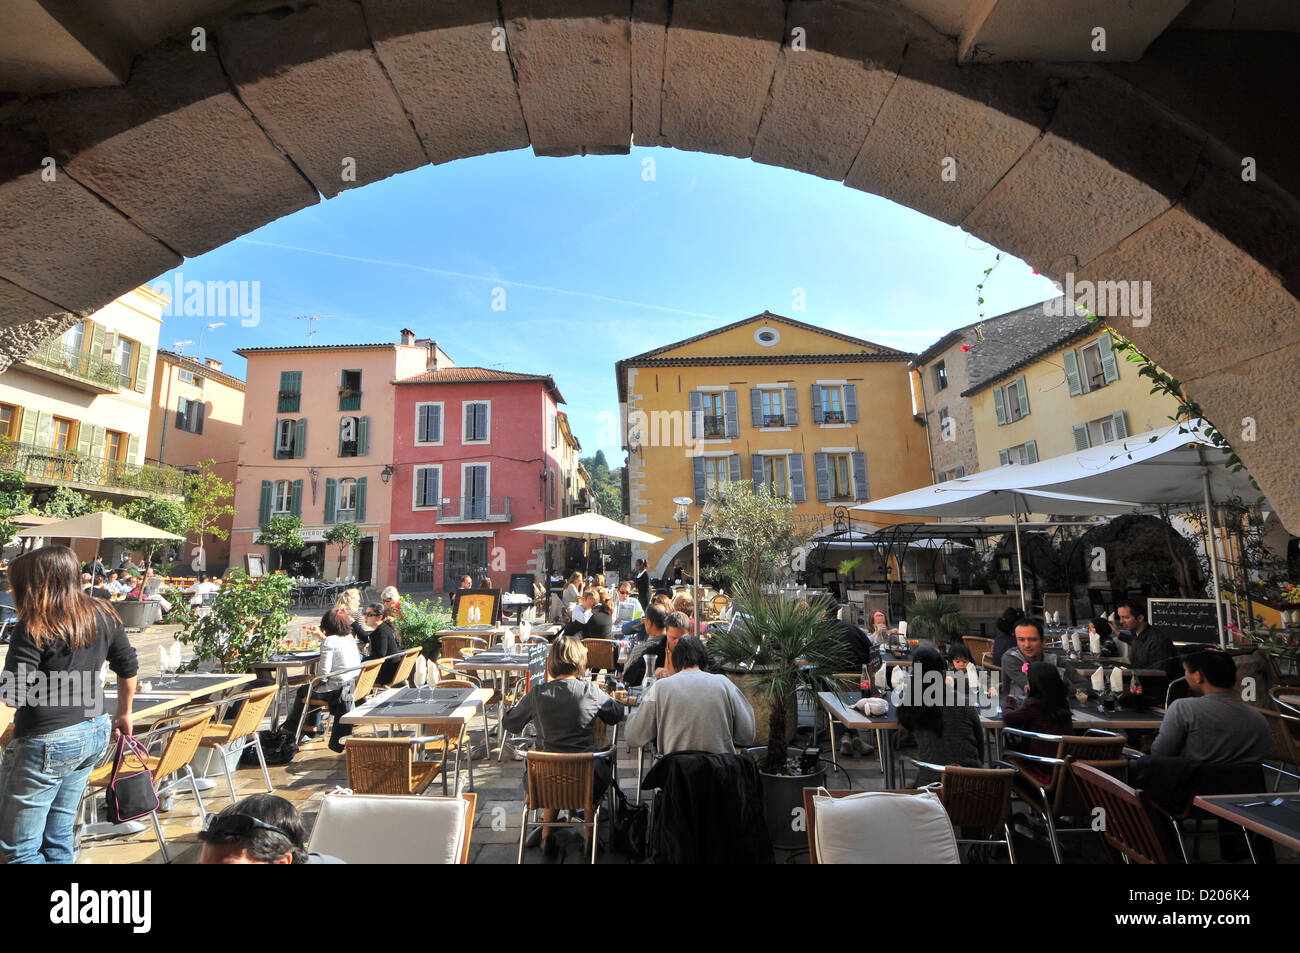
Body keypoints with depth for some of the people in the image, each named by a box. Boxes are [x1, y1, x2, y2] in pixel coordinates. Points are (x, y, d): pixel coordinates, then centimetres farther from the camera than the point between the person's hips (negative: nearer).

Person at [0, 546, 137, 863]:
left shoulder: (34, 629, -17)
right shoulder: (103, 615, 2)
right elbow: (129, 668, 9)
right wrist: (124, 715, 21)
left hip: (47, 743, -7)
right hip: (96, 734, 7)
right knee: (59, 837, 21)